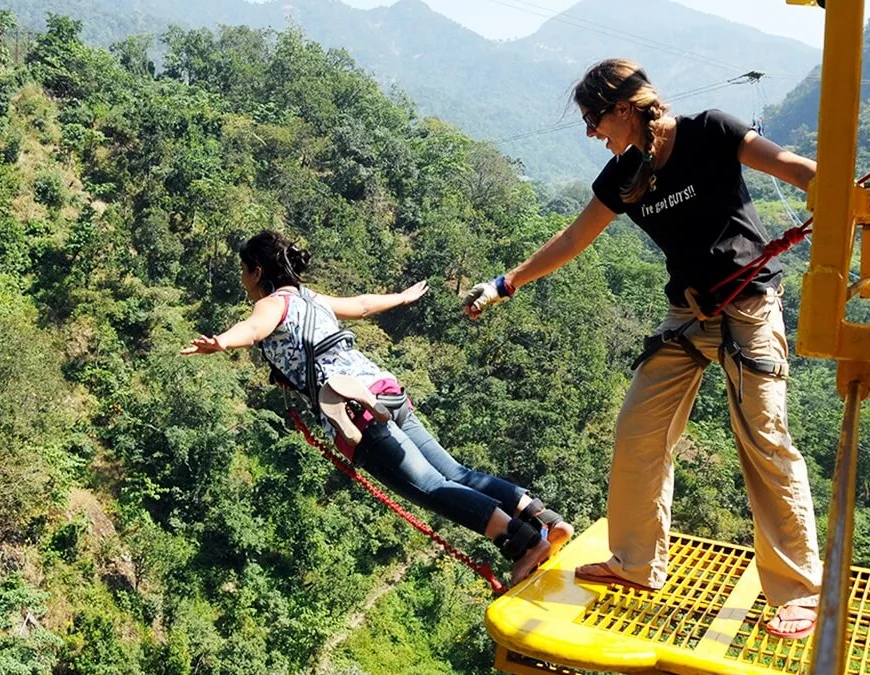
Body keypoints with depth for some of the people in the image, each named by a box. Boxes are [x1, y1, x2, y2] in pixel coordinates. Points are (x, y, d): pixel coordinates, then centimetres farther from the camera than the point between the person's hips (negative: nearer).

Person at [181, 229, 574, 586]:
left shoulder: (275, 302, 4)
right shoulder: (311, 299, 27)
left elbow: (254, 328, -21)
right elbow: (362, 305, 43)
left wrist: (220, 342, -43)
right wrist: (403, 297, 62)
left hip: (356, 408, -8)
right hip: (385, 391, 8)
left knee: (430, 488, -12)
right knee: (453, 474, 6)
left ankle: (524, 541, -23)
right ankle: (545, 520, -2)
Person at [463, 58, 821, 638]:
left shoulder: (709, 133, -11)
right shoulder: (623, 175, 5)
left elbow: (794, 168, -16)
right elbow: (571, 241, 13)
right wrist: (505, 285, 16)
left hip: (749, 305, -6)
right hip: (687, 313, 6)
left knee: (766, 442, -8)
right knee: (639, 433, 3)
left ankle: (802, 593, 6)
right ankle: (637, 565, 19)